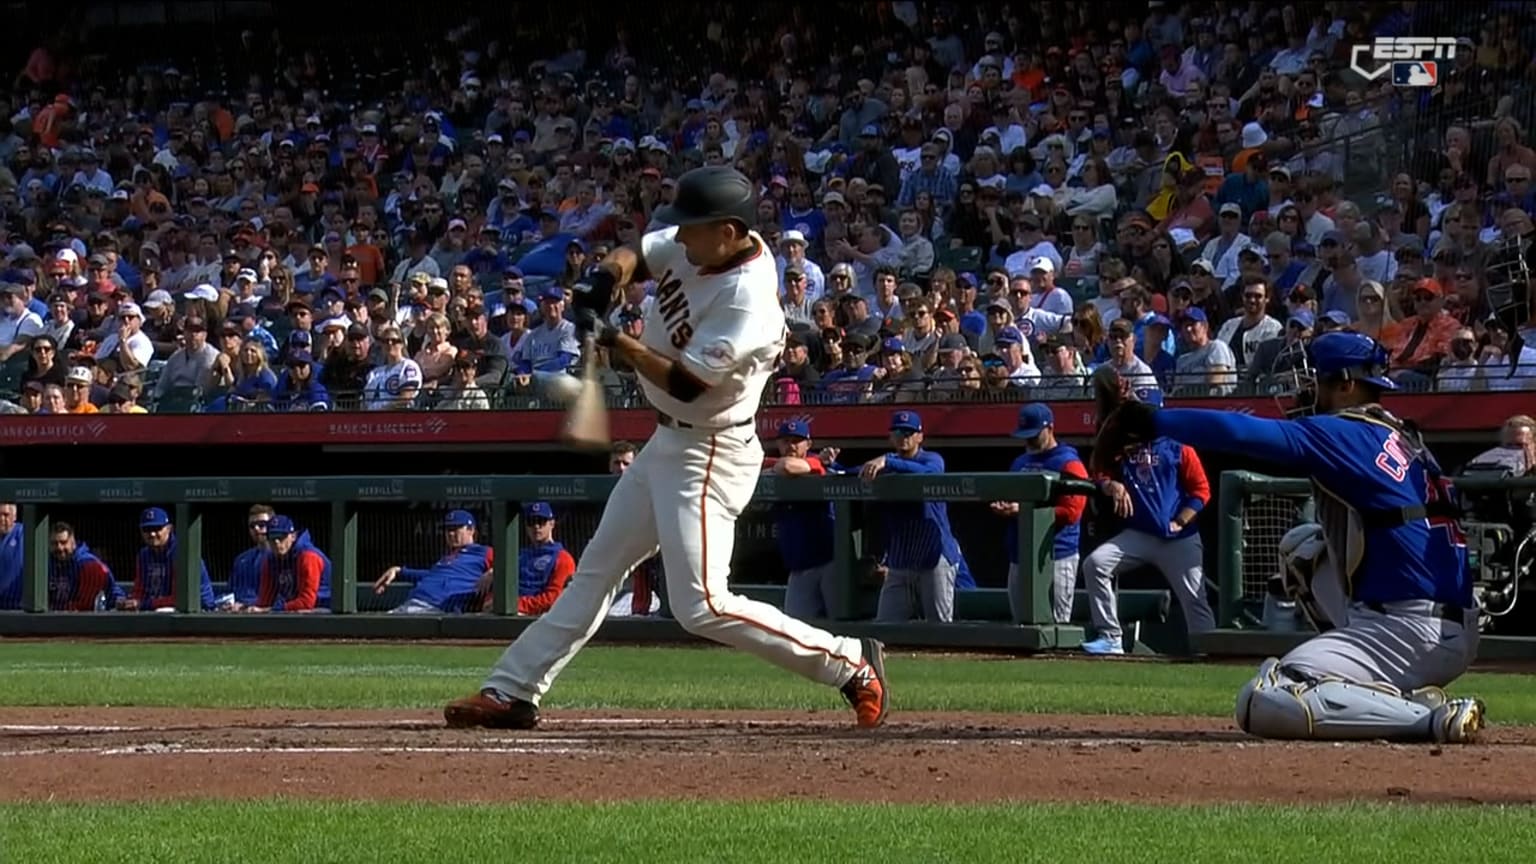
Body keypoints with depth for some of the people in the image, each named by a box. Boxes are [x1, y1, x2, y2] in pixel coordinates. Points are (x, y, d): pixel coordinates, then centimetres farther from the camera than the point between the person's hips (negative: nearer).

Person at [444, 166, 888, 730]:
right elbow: (636, 255, 13)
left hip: (708, 455, -10)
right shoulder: (694, 246, -3)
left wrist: (615, 340, -22)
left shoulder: (748, 301, -28)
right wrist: (607, 275, -10)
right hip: (668, 442, 10)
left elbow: (685, 383, -26)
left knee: (701, 608, -15)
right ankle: (512, 691, 24)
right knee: (596, 569, 15)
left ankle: (849, 662, -5)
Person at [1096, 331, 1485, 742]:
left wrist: (1150, 421, -11)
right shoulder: (1400, 437, 17)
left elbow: (1243, 433, -17)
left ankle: (1430, 718, -18)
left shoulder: (1340, 434, -8)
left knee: (1260, 704, -17)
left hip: (1415, 632, -9)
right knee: (1302, 545, 27)